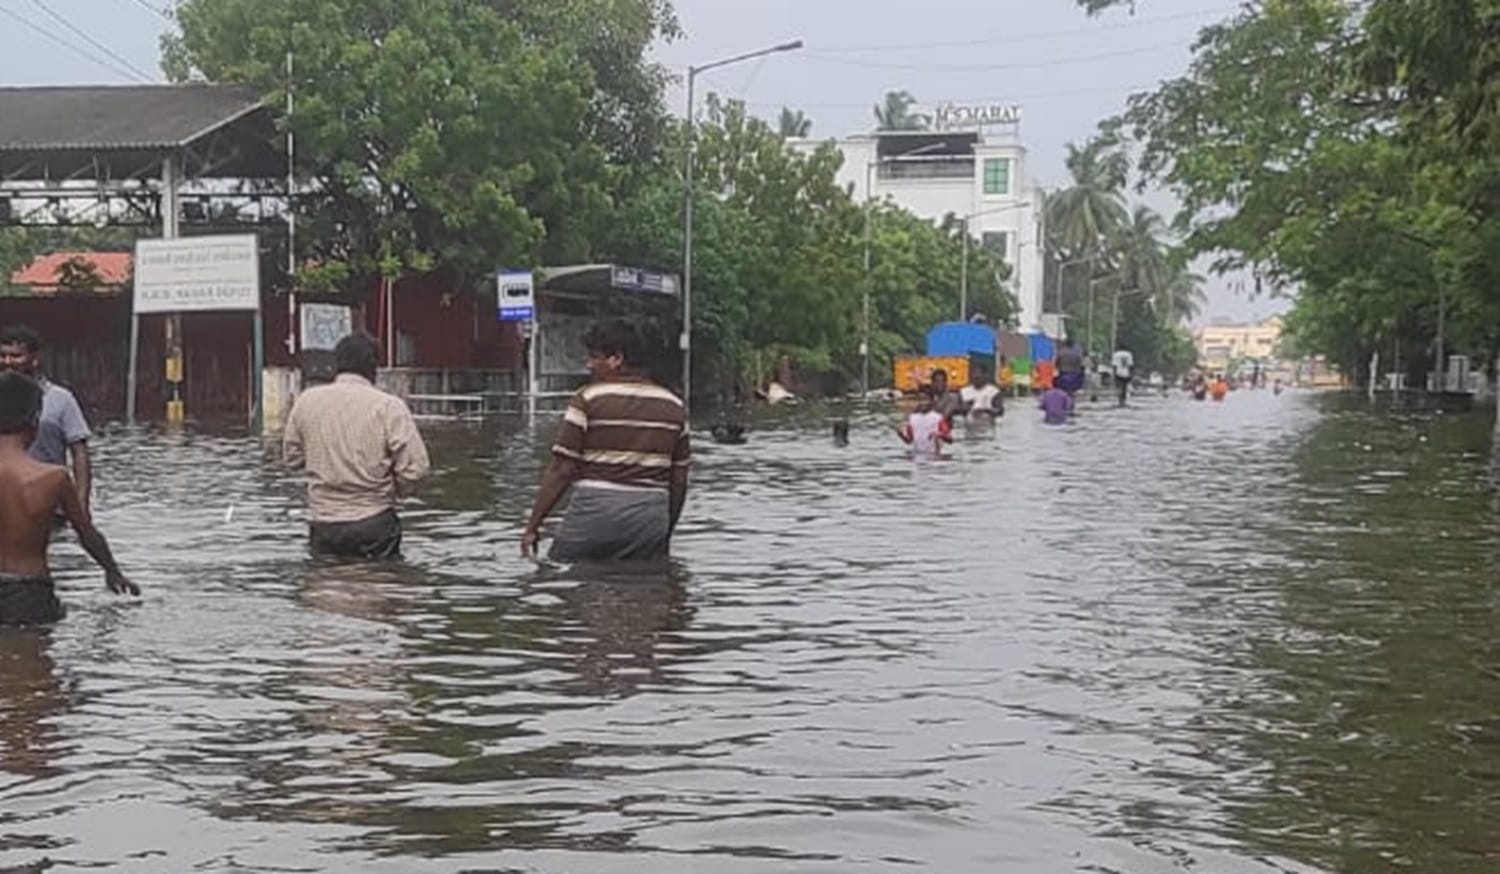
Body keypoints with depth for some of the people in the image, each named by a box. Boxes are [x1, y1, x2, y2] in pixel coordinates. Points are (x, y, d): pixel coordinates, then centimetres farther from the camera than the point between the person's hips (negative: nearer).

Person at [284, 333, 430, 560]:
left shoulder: (306, 401, 0)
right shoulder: (388, 407, -11)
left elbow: (293, 458, 12)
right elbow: (415, 469, -13)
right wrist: (391, 492, 6)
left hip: (322, 526, 3)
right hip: (373, 523, -3)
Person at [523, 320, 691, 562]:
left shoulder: (588, 399, -3)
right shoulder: (673, 406, 10)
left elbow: (562, 470, -6)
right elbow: (679, 481, 13)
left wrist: (533, 527, 0)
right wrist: (665, 534, 23)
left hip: (595, 509, -4)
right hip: (651, 516, 4)